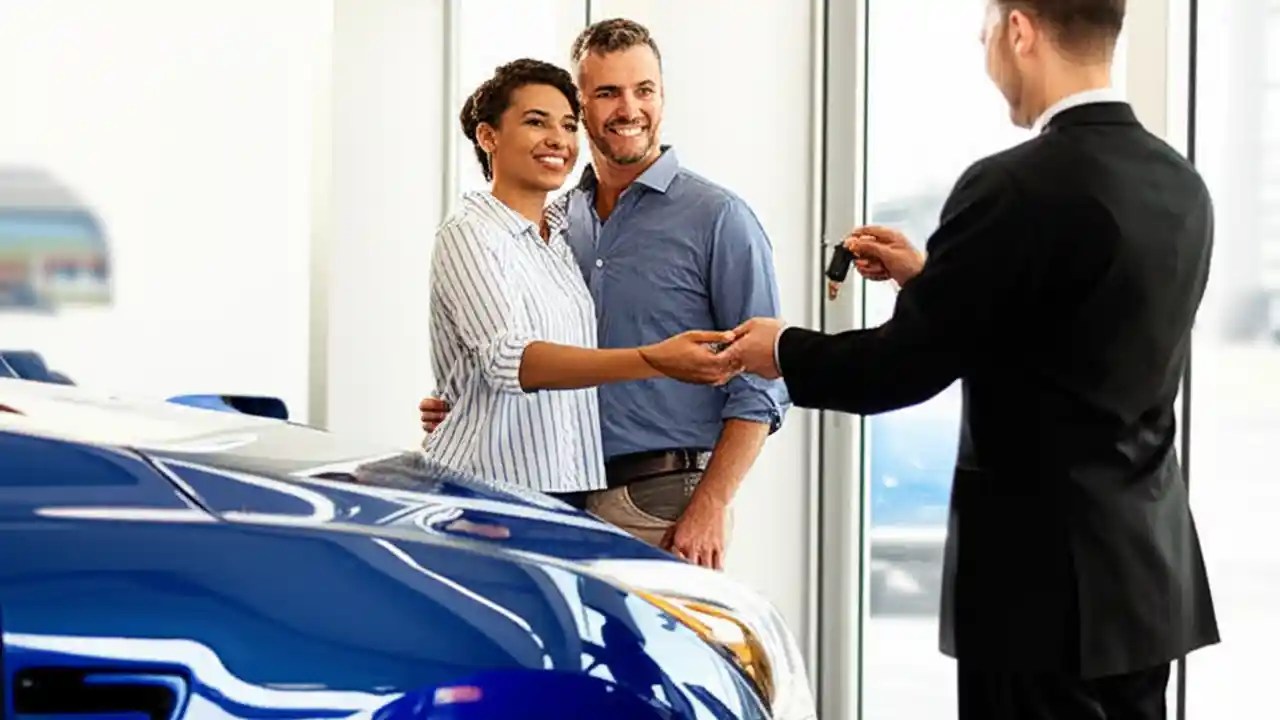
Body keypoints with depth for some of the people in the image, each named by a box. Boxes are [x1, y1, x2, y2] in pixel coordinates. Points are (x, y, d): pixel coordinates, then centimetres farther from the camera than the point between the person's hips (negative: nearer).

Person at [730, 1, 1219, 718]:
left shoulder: (1017, 186, -18)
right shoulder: (1181, 185, 6)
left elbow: (905, 368, -14)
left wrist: (785, 351, 4)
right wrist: (932, 277, 19)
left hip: (1046, 573, -8)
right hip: (1148, 567, 8)